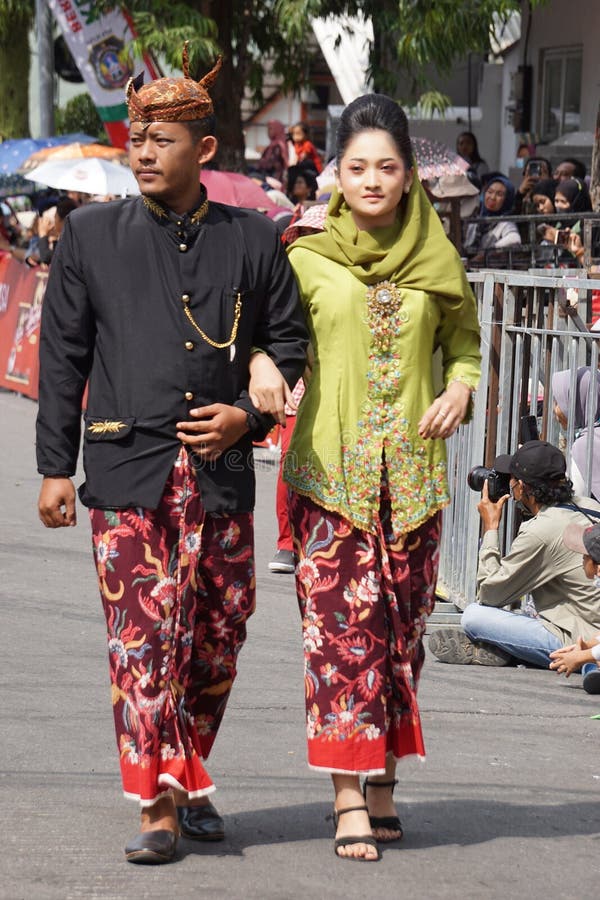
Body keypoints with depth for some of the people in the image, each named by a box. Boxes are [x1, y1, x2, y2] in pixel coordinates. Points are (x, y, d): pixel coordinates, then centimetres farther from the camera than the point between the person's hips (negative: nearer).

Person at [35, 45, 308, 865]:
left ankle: (188, 777, 27)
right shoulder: (91, 235, 4)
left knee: (218, 639, 8)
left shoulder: (252, 239, 6)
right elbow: (62, 356, 6)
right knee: (142, 639, -7)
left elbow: (289, 342, 13)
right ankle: (160, 804, -4)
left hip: (222, 471, 2)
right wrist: (54, 466, 2)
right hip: (127, 470, -2)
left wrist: (248, 414, -4)